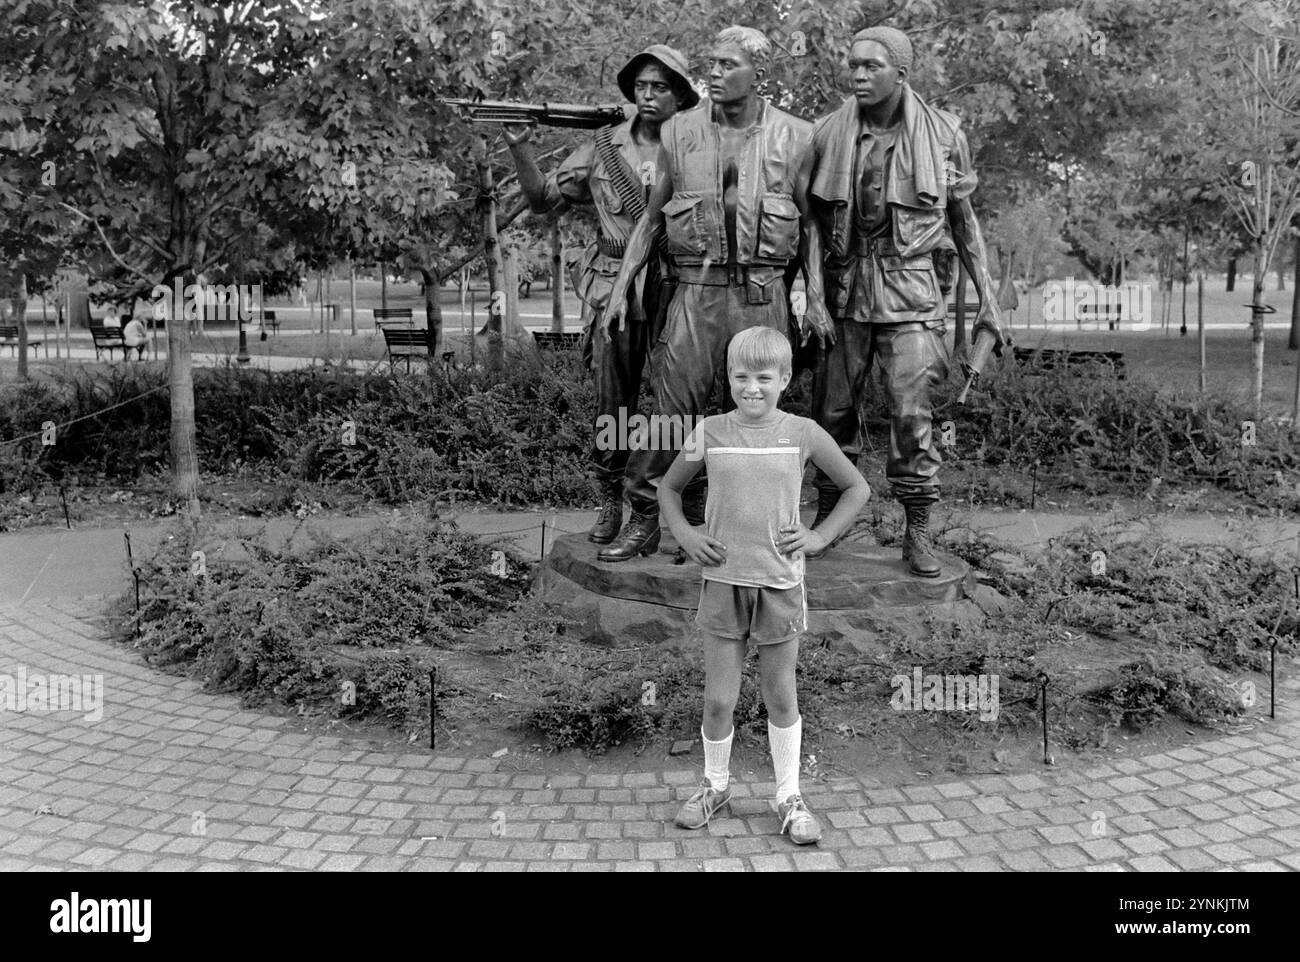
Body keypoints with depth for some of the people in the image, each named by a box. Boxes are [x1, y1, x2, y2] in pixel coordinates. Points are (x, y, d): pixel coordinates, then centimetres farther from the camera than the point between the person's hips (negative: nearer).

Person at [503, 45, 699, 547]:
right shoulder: (604, 147, 7)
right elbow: (544, 199, 9)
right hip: (613, 292, 1)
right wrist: (520, 148, -4)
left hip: (675, 294, -1)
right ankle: (609, 503, 17)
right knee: (612, 407, 3)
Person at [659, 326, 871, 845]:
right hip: (723, 580, 0)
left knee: (781, 697, 10)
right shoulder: (710, 433, -1)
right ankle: (715, 785, 28)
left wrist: (820, 535, -1)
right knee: (718, 699, 4)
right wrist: (684, 534, -1)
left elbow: (857, 488, 9)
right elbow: (669, 488, 14)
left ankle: (789, 796, 25)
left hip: (781, 582, 0)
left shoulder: (803, 433, -3)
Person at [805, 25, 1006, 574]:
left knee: (912, 413, -8)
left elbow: (963, 221, 10)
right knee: (832, 409, 5)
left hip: (911, 287, -2)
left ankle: (918, 533, 4)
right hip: (842, 287, 2)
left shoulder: (943, 135, 1)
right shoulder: (827, 135, 2)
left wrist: (987, 300, 7)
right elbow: (811, 219, 11)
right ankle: (827, 518, 21)